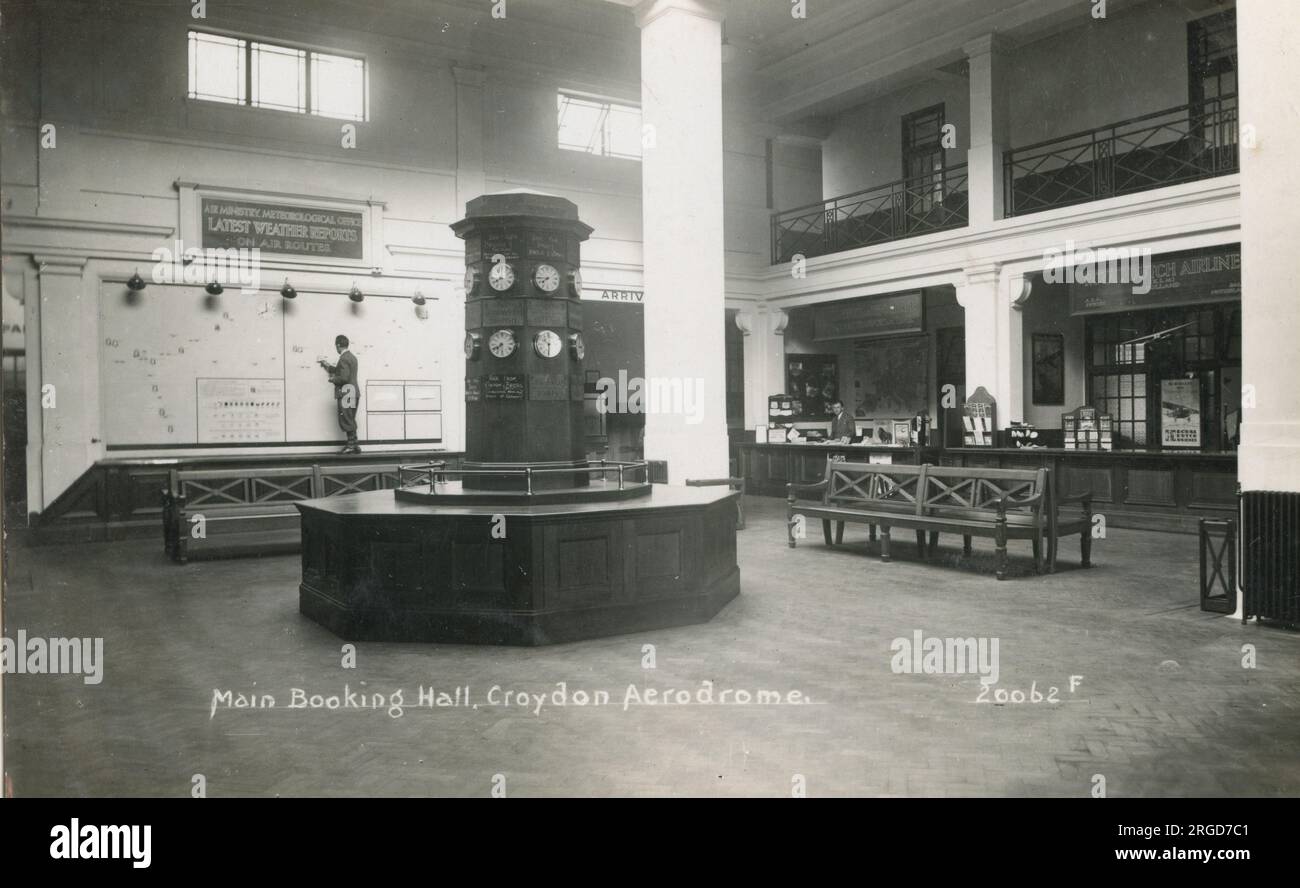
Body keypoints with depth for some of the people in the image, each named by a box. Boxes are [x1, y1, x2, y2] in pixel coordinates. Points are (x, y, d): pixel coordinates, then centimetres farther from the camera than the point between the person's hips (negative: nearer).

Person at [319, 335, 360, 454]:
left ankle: (351, 445, -3)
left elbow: (344, 378, -22)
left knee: (346, 421, -4)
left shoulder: (343, 359, -15)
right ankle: (354, 445, 14)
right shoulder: (352, 357, 15)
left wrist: (333, 379, -5)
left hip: (345, 394, -9)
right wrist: (328, 366, 36)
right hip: (353, 393, 9)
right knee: (351, 421, 13)